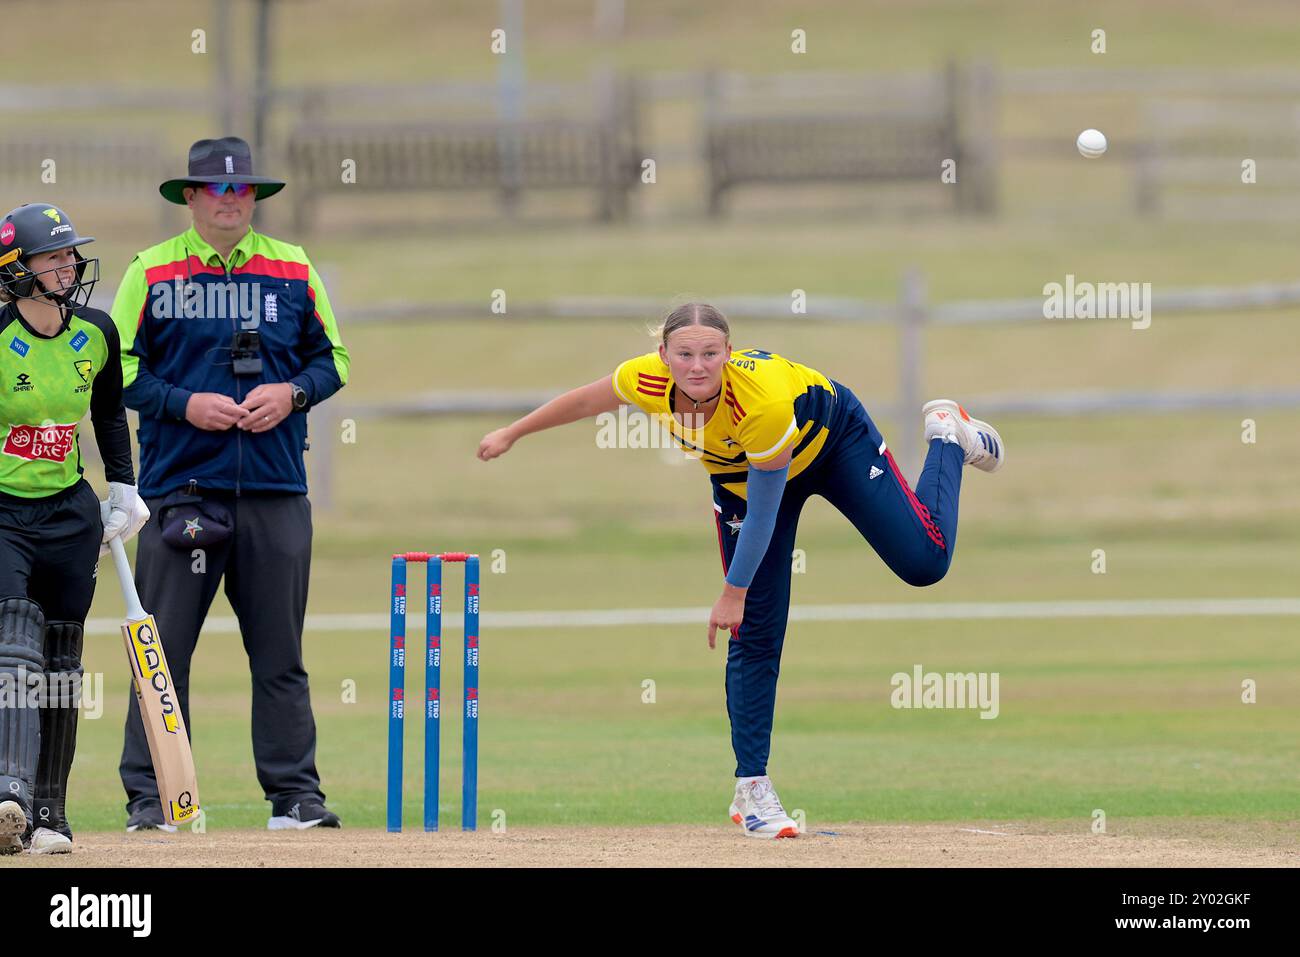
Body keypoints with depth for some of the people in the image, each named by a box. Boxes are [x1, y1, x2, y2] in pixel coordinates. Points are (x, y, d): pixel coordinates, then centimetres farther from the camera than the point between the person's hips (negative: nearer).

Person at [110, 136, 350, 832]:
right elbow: (119, 371, 3)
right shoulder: (151, 272, 4)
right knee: (163, 650, -2)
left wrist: (291, 393, -5)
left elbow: (332, 357, 15)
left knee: (279, 653, 4)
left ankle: (294, 794, 9)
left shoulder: (293, 271, 11)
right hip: (180, 483, -2)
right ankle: (147, 795, 3)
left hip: (275, 490, 2)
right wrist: (185, 405, -12)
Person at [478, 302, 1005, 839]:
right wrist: (511, 434, 5)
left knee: (924, 562, -7)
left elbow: (763, 511, -31)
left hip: (834, 440, -3)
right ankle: (751, 790, 4)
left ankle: (947, 436, 21)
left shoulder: (763, 402, -44)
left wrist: (734, 593, -20)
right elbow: (587, 400, -8)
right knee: (754, 637, -3)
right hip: (738, 475, 3)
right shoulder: (647, 381, -32)